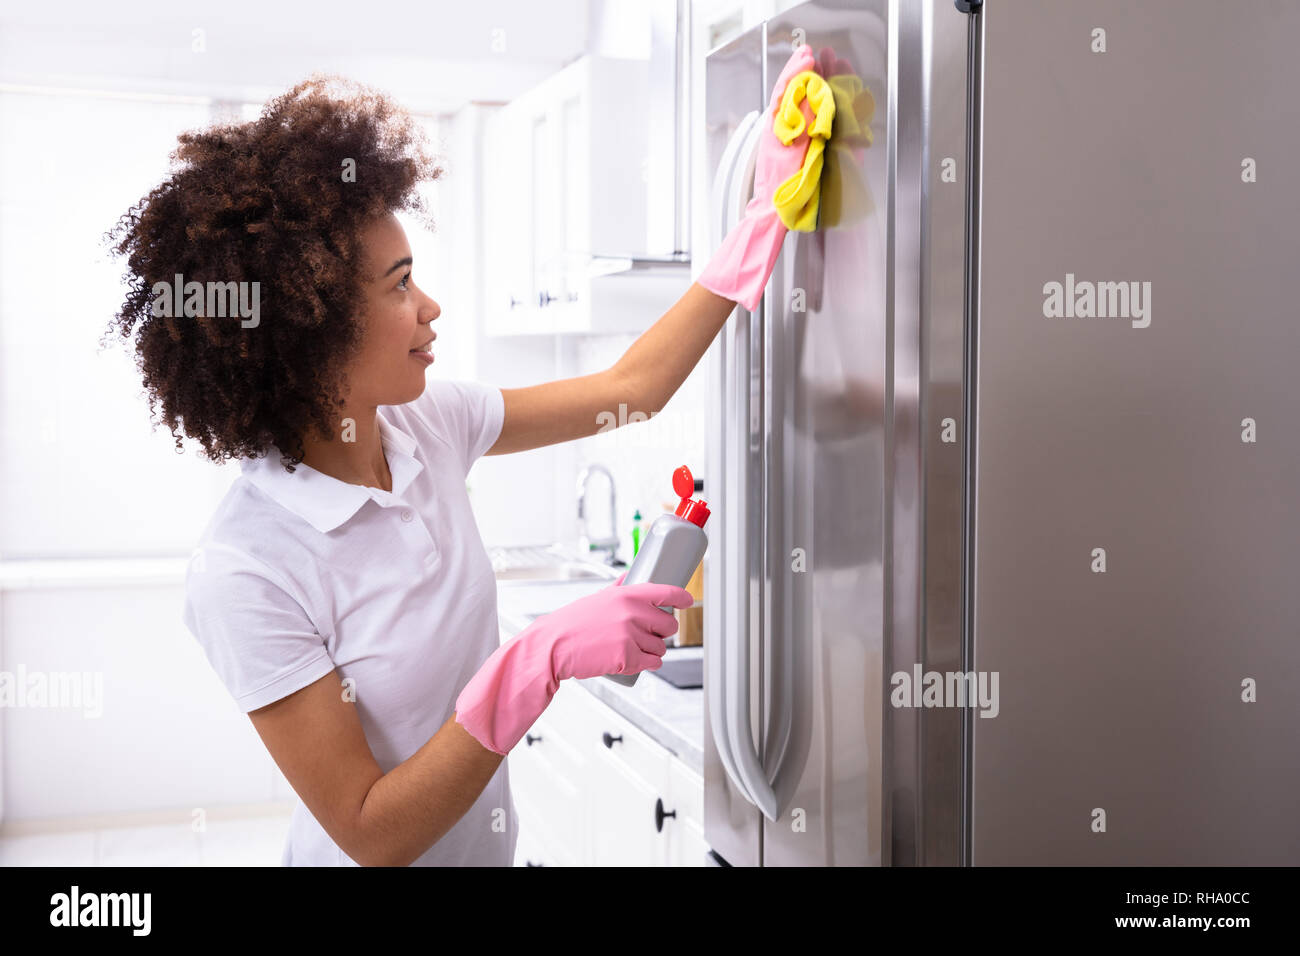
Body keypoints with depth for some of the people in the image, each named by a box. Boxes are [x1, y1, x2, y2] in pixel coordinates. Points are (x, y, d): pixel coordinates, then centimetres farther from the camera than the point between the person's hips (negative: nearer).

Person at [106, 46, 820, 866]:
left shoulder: (427, 423, -10)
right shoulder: (243, 574, -28)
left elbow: (629, 388, -1)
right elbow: (371, 834, -26)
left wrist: (767, 215, -2)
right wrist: (542, 660, -35)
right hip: (387, 856, -6)